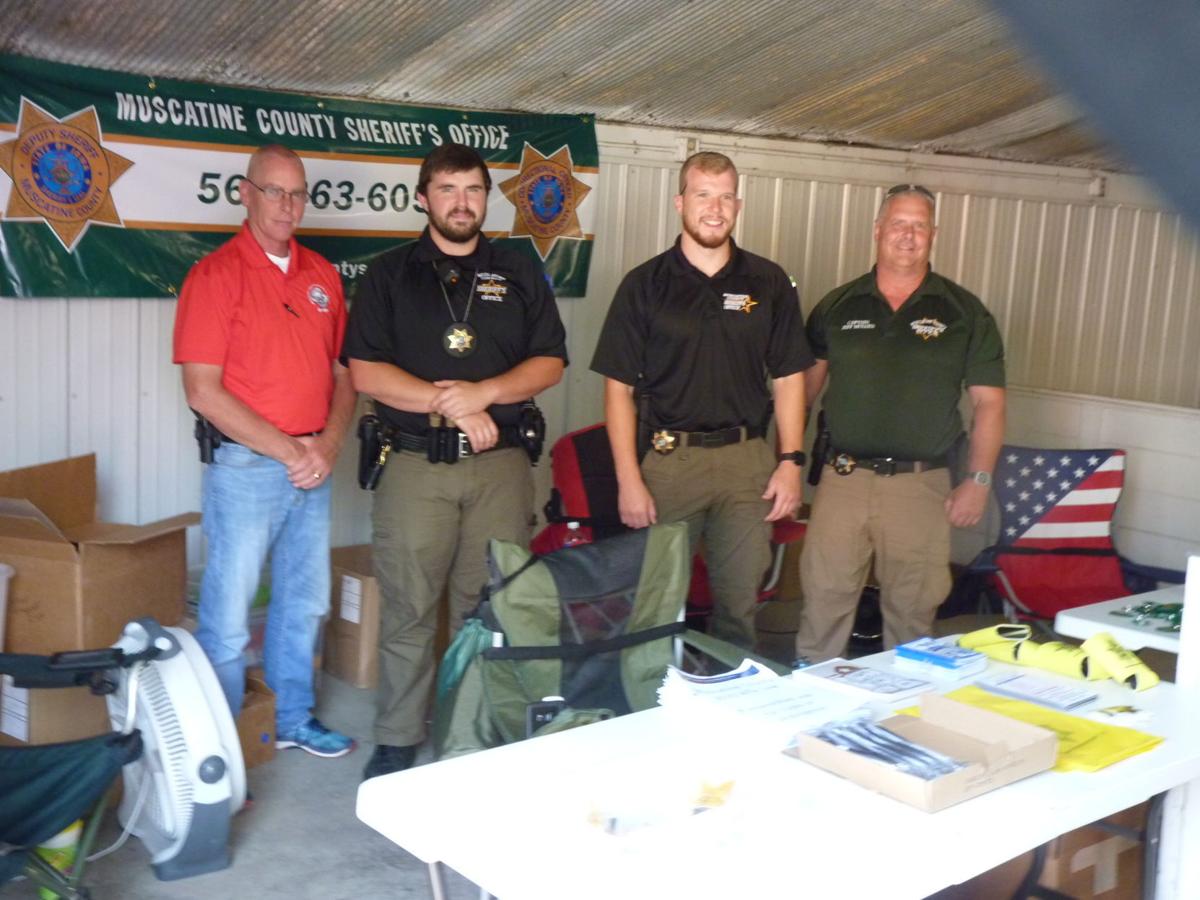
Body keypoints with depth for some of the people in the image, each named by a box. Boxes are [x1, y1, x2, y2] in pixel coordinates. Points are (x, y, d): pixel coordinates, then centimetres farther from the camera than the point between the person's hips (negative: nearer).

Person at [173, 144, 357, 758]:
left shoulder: (321, 275, 9)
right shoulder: (216, 274, -9)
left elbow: (344, 373, 12)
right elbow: (204, 391, -14)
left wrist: (328, 443, -5)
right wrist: (287, 451, -14)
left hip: (312, 467, 6)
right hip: (245, 469, -6)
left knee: (305, 602, 17)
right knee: (227, 616, 1)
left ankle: (294, 719, 33)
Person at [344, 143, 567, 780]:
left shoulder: (520, 274, 13)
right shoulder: (389, 275, 7)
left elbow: (550, 363, 6)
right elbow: (364, 371, -3)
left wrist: (483, 393, -10)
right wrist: (451, 405, -11)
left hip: (501, 464, 1)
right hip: (416, 464, -1)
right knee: (407, 609, 0)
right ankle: (397, 742, 12)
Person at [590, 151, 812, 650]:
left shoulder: (769, 283, 8)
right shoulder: (645, 285, 2)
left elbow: (788, 378, 9)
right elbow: (619, 387, -1)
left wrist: (791, 461, -1)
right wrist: (628, 479, -8)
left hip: (747, 461, 2)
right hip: (667, 459, -1)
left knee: (740, 604, 7)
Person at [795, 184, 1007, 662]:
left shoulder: (964, 313, 4)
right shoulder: (838, 307, 8)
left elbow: (988, 402, 3)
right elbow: (803, 385, 11)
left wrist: (978, 480, -4)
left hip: (921, 485, 0)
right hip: (841, 477, 1)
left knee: (911, 610, 8)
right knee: (823, 601, 1)